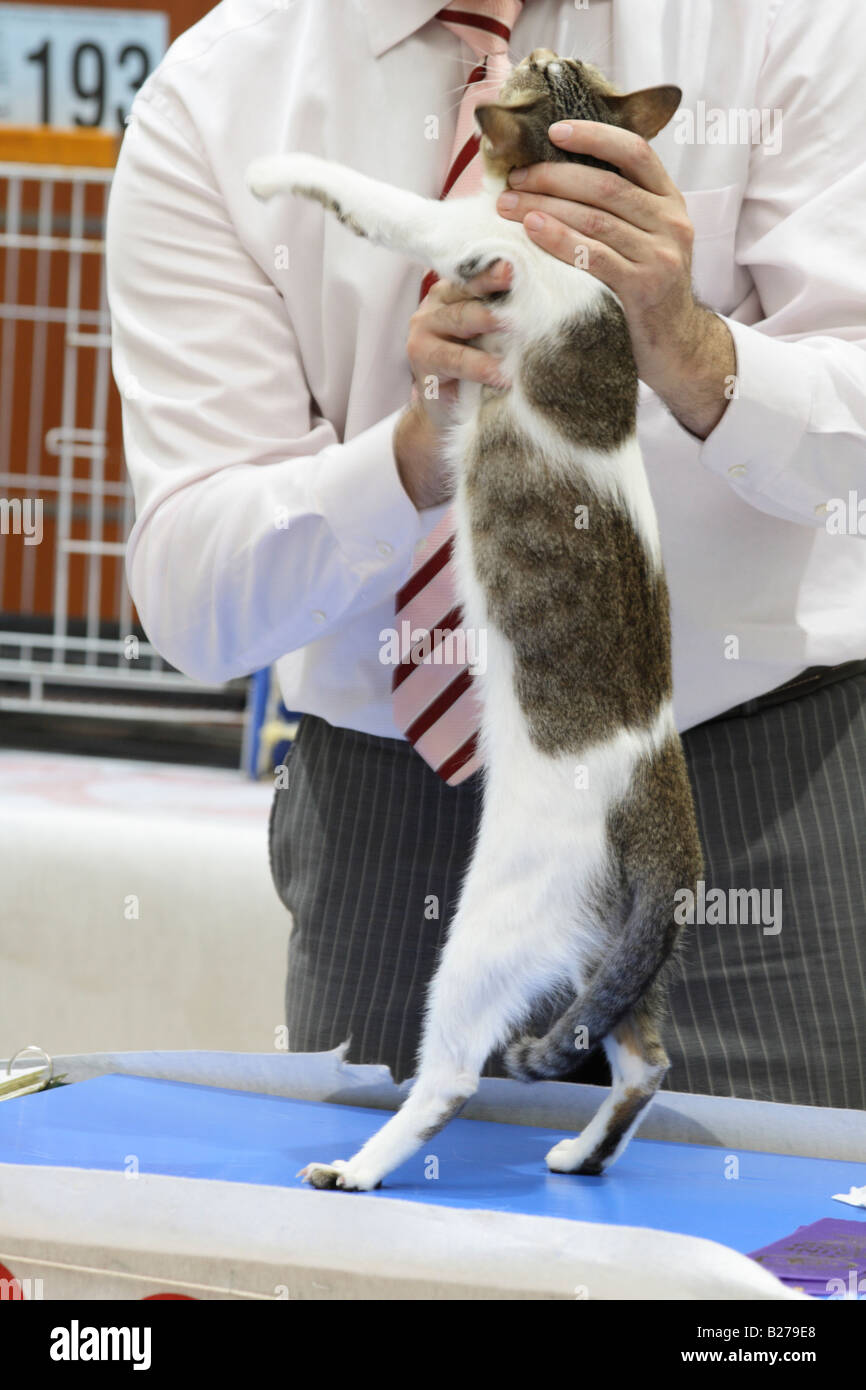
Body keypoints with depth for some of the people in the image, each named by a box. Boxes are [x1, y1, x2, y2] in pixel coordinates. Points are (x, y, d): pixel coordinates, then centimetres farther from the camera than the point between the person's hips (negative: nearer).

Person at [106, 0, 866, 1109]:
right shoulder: (209, 100, -4)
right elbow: (189, 599, -11)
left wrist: (694, 353, -31)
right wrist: (421, 449, -28)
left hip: (762, 777, -1)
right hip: (392, 800, 1)